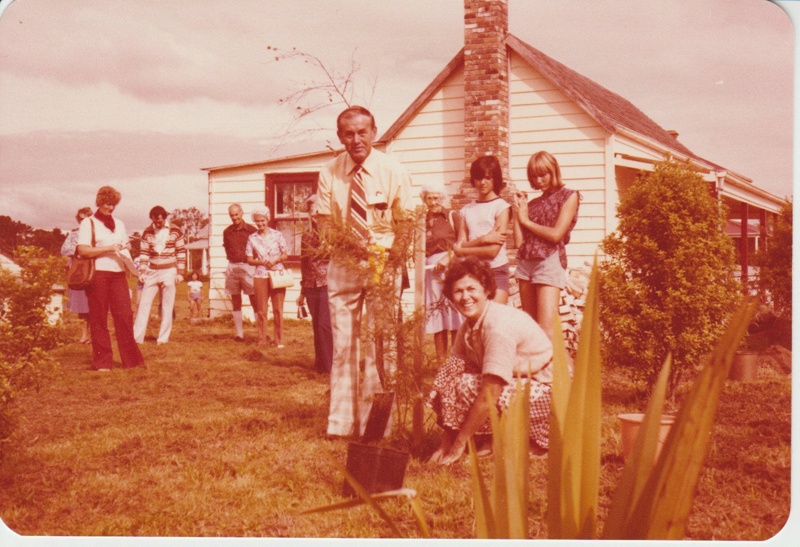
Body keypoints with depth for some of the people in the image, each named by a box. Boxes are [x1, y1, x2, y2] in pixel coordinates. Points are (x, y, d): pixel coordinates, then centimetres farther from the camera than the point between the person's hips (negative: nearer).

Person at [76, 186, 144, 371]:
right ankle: (102, 361, 6)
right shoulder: (88, 223, 3)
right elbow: (82, 250, -8)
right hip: (98, 274, -4)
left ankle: (131, 359, 2)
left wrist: (130, 262, 4)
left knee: (124, 315, -2)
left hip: (118, 274, 4)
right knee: (99, 319, 0)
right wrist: (109, 248, -13)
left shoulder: (119, 224, 20)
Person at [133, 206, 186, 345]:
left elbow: (181, 252, -1)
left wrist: (180, 273, -5)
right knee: (144, 303, -2)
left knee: (167, 307, 1)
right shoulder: (147, 232, 4)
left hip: (169, 272, -3)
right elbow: (144, 253, 4)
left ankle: (163, 338, 6)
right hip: (152, 272, 3)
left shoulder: (175, 231, -3)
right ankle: (136, 337, 0)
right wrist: (142, 271, -5)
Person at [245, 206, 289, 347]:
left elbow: (285, 255, 5)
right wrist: (262, 262, -12)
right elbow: (249, 260, 5)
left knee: (278, 309, 0)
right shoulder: (252, 238, 5)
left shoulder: (277, 235, 2)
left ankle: (279, 340, 7)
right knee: (261, 309, 3)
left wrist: (276, 260, -14)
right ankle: (262, 339, 10)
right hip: (260, 276, 1)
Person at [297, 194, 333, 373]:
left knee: (324, 324, -9)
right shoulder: (306, 235, 11)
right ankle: (321, 364, 18)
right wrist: (302, 291, 20)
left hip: (327, 284, -5)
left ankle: (329, 364, 0)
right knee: (317, 325, 9)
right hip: (311, 286, 5)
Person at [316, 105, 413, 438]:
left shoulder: (393, 172, -4)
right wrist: (349, 242, -21)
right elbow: (325, 223, 0)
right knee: (343, 343, 2)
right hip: (343, 267, 2)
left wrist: (391, 264, -17)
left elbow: (405, 224, -3)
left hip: (384, 264, -1)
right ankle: (341, 423, 9)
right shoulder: (329, 173, 0)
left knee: (380, 345, -1)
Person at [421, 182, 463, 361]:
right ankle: (441, 362, 7)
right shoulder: (423, 220, 15)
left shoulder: (452, 216, 3)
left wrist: (449, 257, -14)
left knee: (455, 319, -7)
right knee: (436, 316, 3)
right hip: (431, 270, 4)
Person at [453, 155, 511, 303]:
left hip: (496, 271, -3)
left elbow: (493, 251, -9)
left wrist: (461, 249, 0)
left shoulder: (502, 207, 0)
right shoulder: (466, 210, 12)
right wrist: (483, 239, -14)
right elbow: (460, 246, 2)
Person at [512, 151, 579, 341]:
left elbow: (556, 234, -8)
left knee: (546, 328, -15)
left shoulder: (569, 196, 4)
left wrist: (526, 221, 2)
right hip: (526, 263, 6)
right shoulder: (533, 203, 17)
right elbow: (519, 241, 9)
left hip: (550, 261, -6)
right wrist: (517, 211, 7)